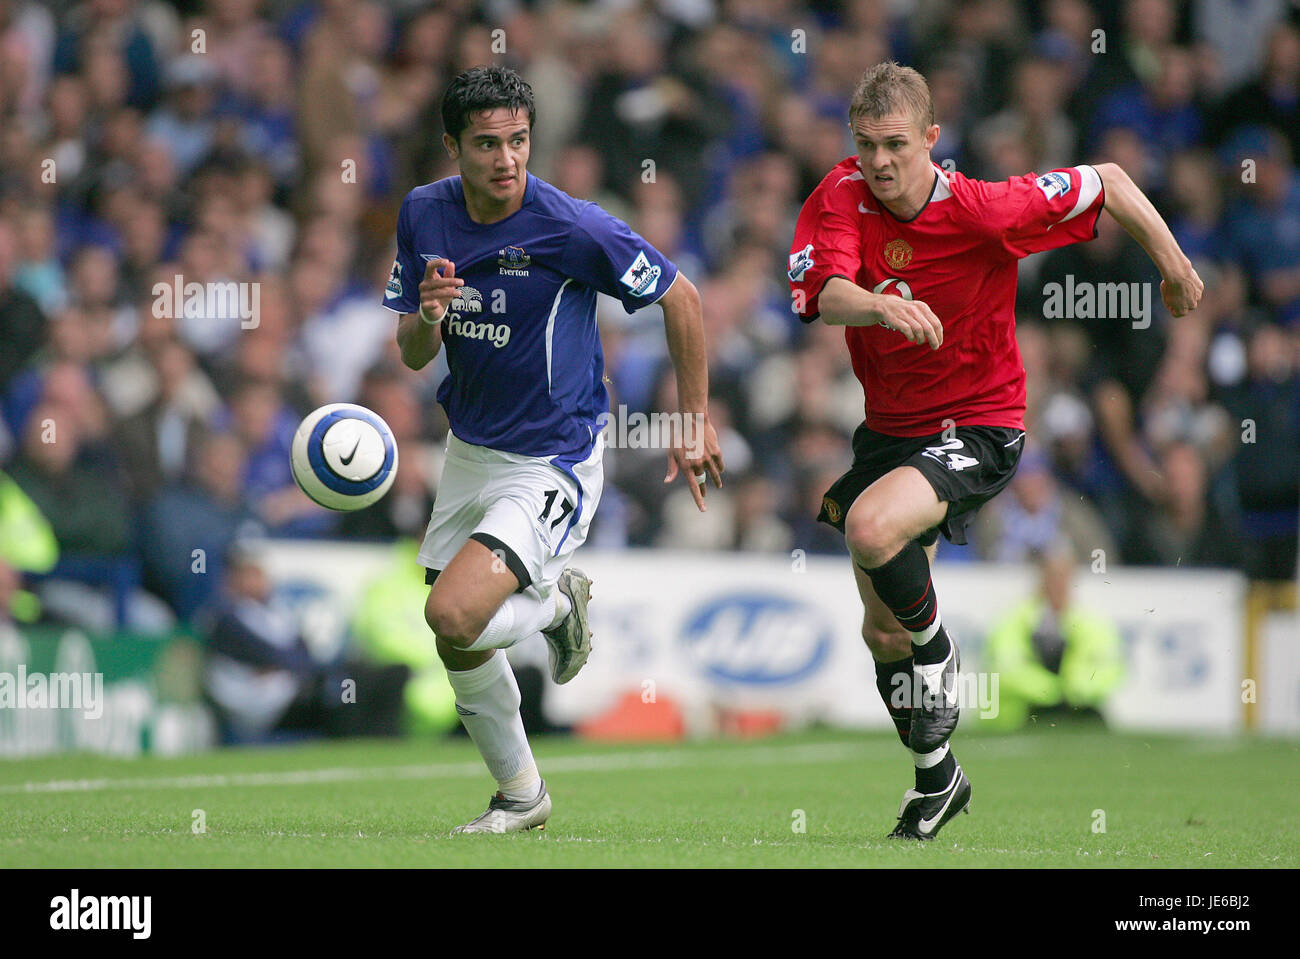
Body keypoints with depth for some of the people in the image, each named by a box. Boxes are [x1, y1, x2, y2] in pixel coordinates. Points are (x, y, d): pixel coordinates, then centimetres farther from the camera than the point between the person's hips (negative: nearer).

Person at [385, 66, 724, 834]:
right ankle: (521, 796, 35)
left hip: (552, 464, -6)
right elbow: (413, 354, 2)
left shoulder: (572, 227, -22)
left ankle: (557, 602, 10)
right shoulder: (424, 215, -5)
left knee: (453, 616, -22)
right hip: (470, 449, 6)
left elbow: (680, 297, -10)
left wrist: (695, 422, -5)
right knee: (459, 649, 12)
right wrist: (429, 316, -22)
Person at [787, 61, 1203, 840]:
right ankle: (937, 778, 35)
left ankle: (939, 656, -3)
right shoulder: (842, 197, -11)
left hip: (979, 430, -5)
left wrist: (1173, 265, -3)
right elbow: (823, 293, -29)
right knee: (882, 631, 12)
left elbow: (1106, 182, -7)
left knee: (872, 530, -33)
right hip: (889, 426, 5)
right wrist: (882, 306, -49)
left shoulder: (983, 211, -20)